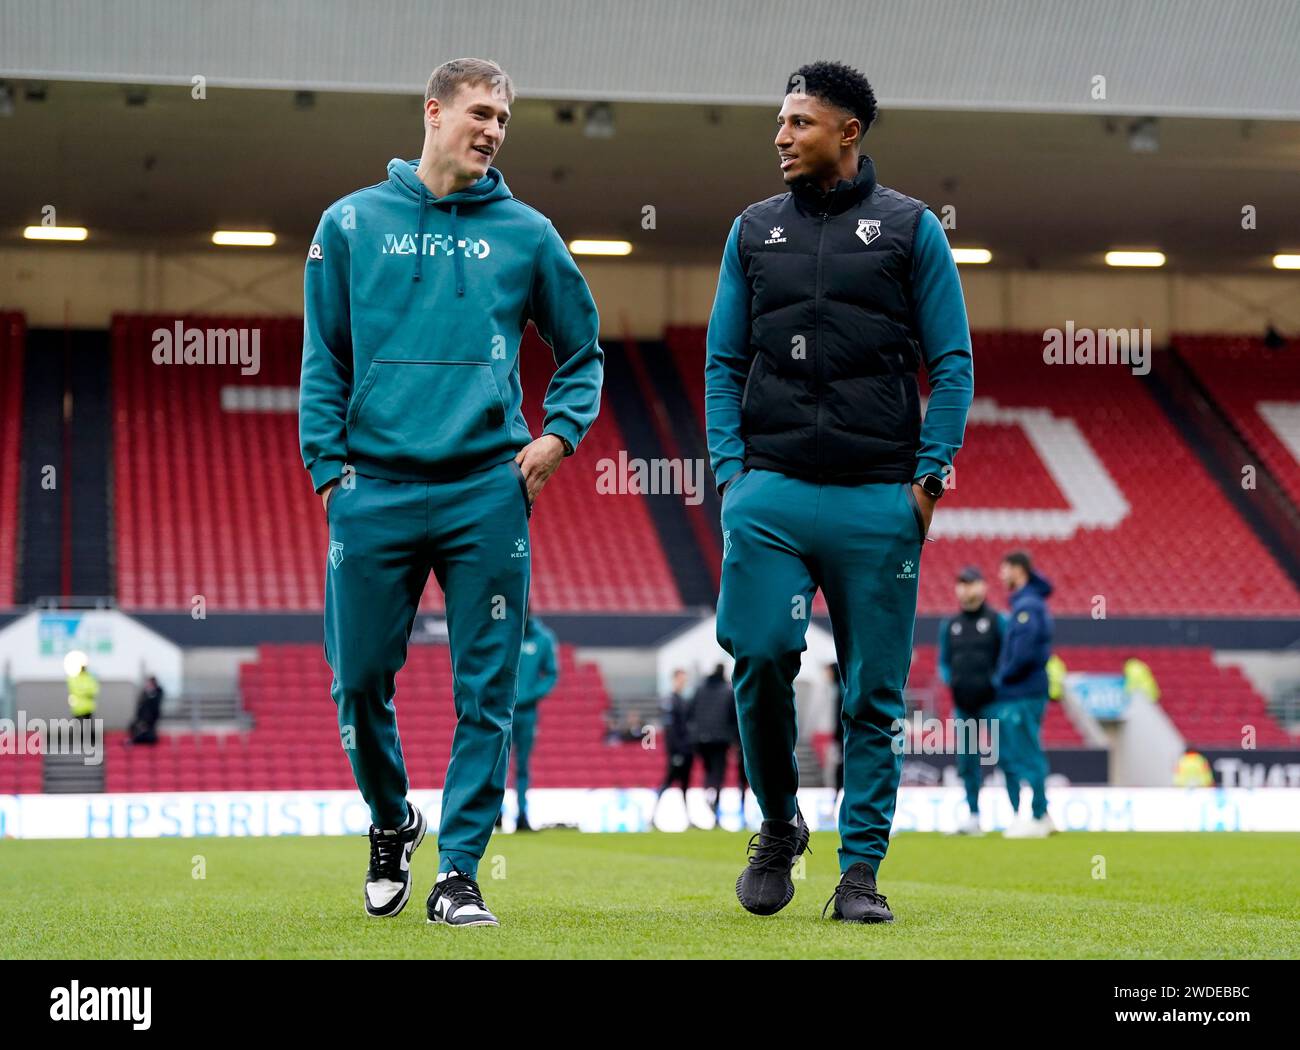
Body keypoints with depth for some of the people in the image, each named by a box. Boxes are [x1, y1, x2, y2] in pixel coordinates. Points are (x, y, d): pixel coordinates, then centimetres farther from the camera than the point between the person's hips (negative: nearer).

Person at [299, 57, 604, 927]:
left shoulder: (527, 233, 9)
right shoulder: (352, 223, 8)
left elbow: (584, 352, 18)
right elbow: (323, 359, 9)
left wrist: (560, 433, 3)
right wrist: (329, 467, 0)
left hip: (487, 491, 0)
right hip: (375, 489, 0)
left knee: (487, 693, -2)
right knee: (359, 679, 3)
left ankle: (459, 872, 5)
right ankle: (392, 825, 29)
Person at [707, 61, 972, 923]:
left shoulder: (910, 229, 7)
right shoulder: (755, 231, 15)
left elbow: (952, 362, 5)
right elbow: (724, 361, 14)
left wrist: (930, 475, -5)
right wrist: (731, 467, 2)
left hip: (878, 499, -1)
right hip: (771, 494, 2)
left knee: (874, 694, 1)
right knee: (760, 659, -12)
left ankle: (862, 870, 9)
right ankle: (779, 826, 11)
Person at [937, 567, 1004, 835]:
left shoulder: (996, 621, 2)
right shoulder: (949, 624, 15)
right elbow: (943, 662, 19)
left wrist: (997, 682, -13)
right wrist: (949, 680, -1)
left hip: (991, 700, -5)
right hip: (963, 703, 5)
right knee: (967, 759, 6)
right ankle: (973, 816, 12)